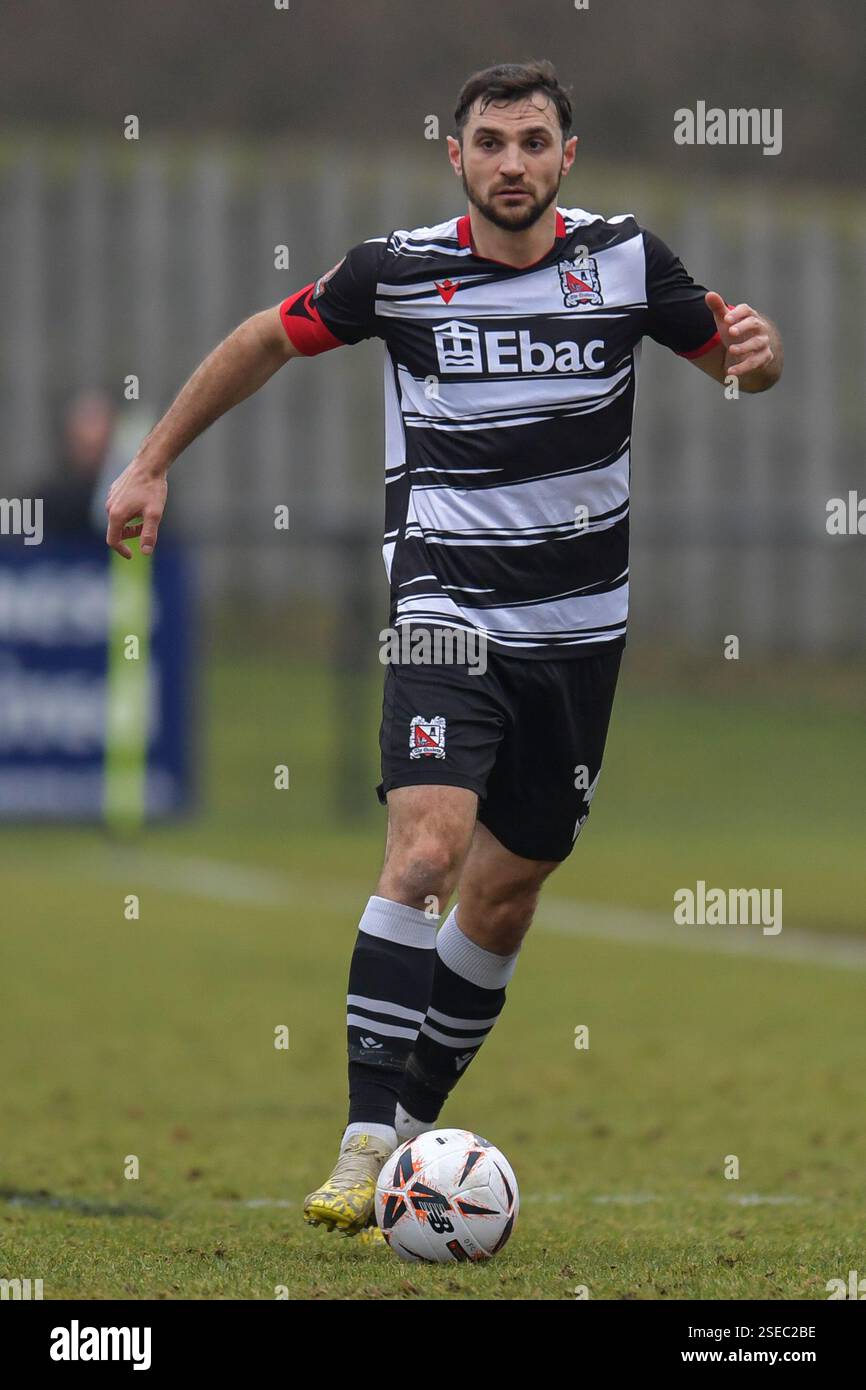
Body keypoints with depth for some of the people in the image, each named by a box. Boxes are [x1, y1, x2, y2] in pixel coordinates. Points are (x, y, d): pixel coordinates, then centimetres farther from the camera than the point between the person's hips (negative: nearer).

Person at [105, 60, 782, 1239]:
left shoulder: (625, 259, -1)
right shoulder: (398, 270, -6)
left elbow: (732, 360, 12)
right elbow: (266, 342, 10)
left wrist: (755, 348, -12)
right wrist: (154, 462, 13)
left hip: (579, 629, 3)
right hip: (446, 605, -3)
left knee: (506, 896, 9)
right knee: (427, 848, -22)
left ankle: (414, 1123, 25)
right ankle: (364, 1149, -23)